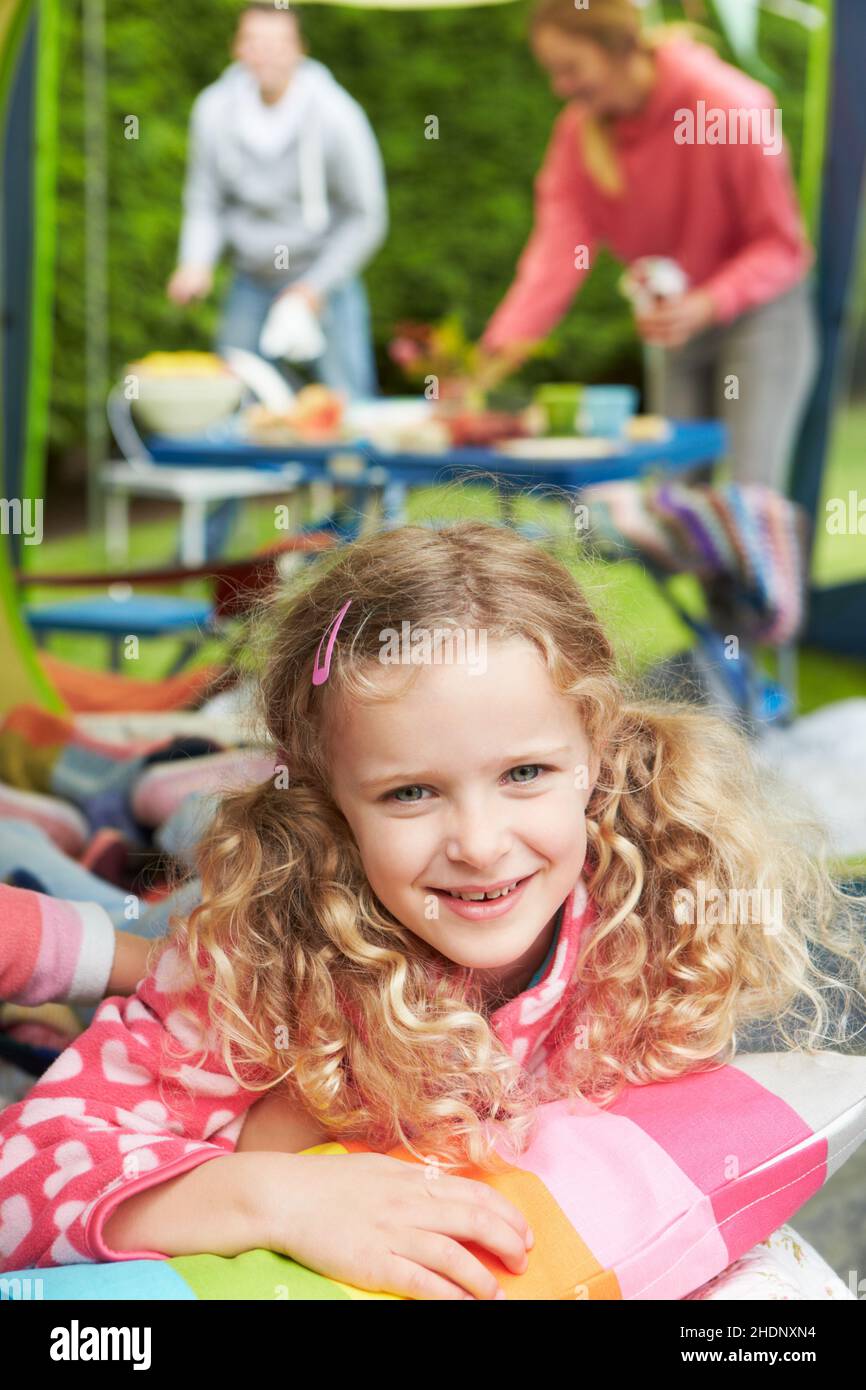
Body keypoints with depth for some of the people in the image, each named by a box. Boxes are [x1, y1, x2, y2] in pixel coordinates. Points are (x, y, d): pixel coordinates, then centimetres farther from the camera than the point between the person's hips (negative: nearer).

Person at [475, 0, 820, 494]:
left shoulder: (732, 107, -24)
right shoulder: (580, 125, -8)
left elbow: (783, 246, -18)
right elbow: (560, 239, -17)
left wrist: (705, 306, -33)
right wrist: (506, 340, -31)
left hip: (758, 310, -6)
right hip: (676, 322, 6)